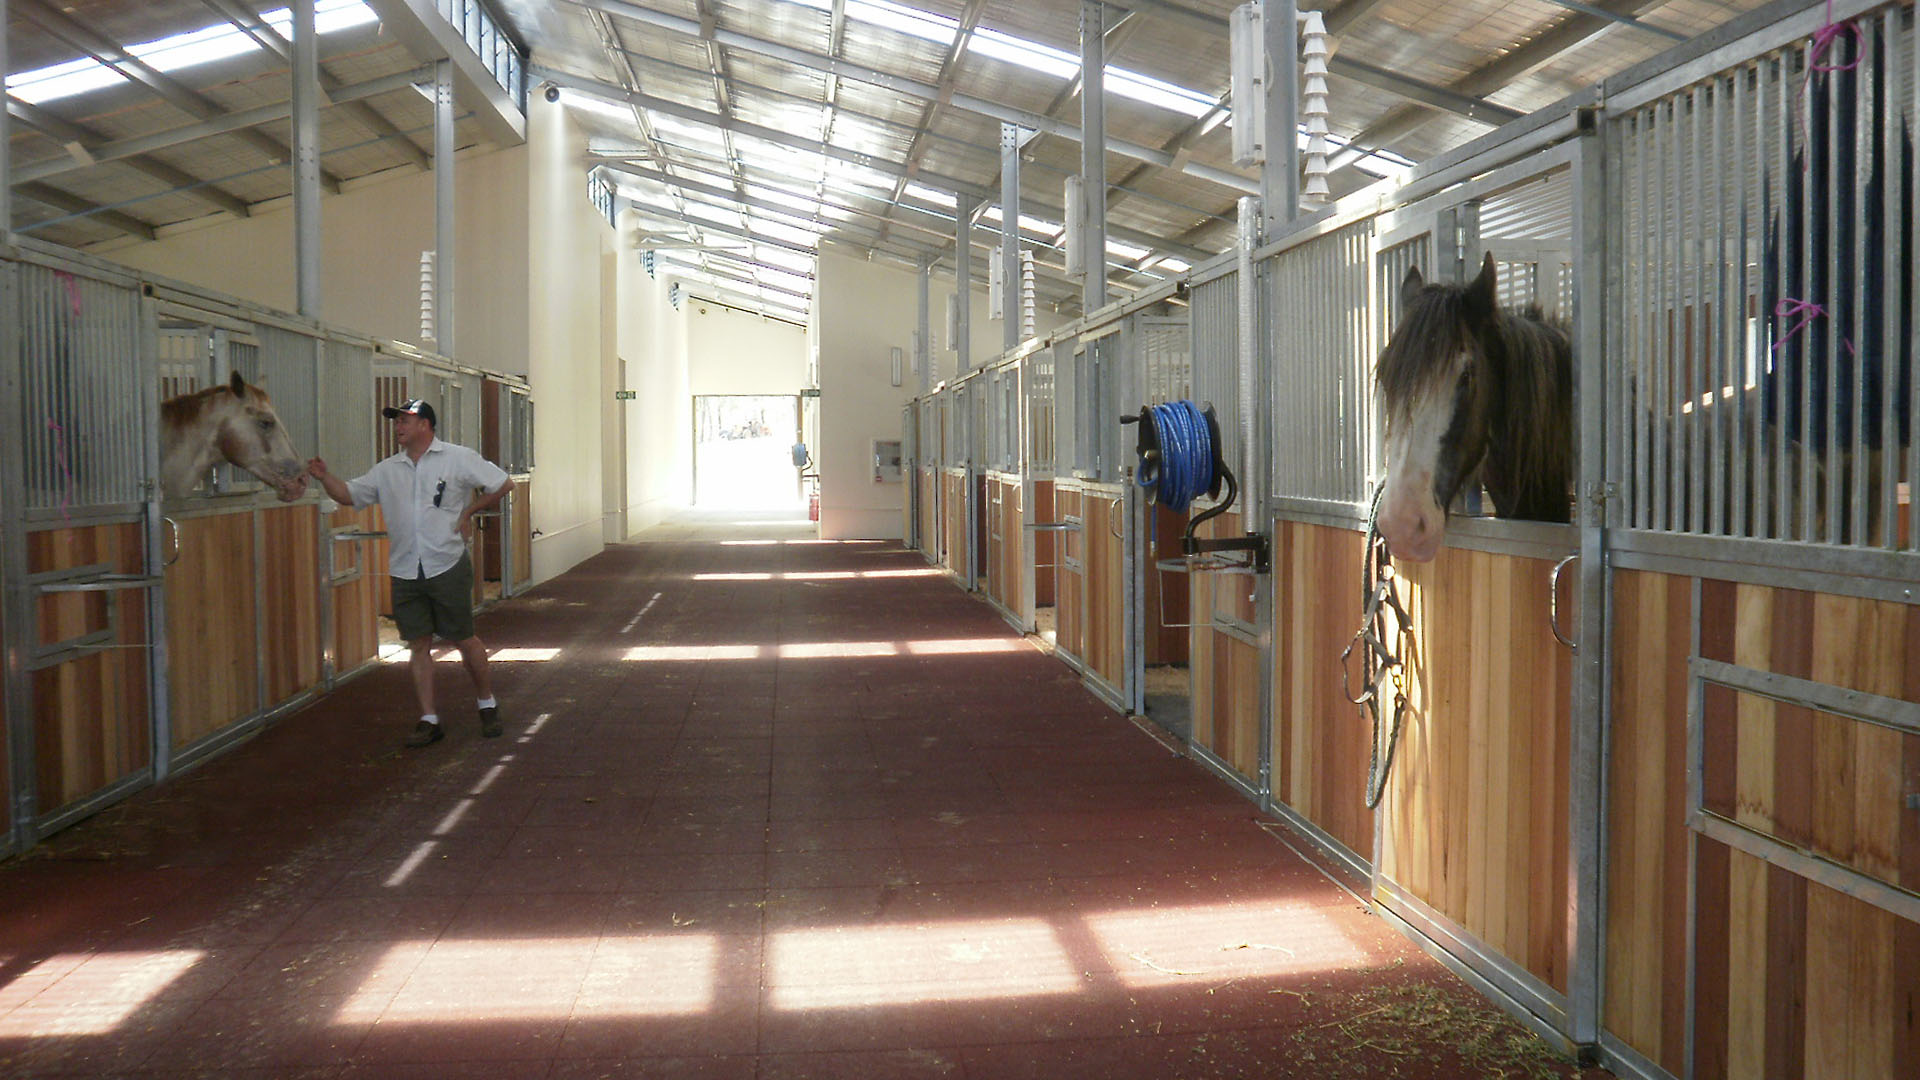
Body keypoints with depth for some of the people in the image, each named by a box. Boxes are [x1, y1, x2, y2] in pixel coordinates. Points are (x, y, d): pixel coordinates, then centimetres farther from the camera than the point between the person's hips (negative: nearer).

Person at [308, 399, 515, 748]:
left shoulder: (458, 459, 1)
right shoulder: (387, 470, 13)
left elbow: (503, 484, 2)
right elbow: (349, 495, 15)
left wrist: (469, 511, -1)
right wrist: (324, 477, -3)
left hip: (448, 566, -4)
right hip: (405, 572, 4)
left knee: (463, 640, 2)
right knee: (419, 645, 3)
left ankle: (487, 706, 20)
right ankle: (428, 720, 8)